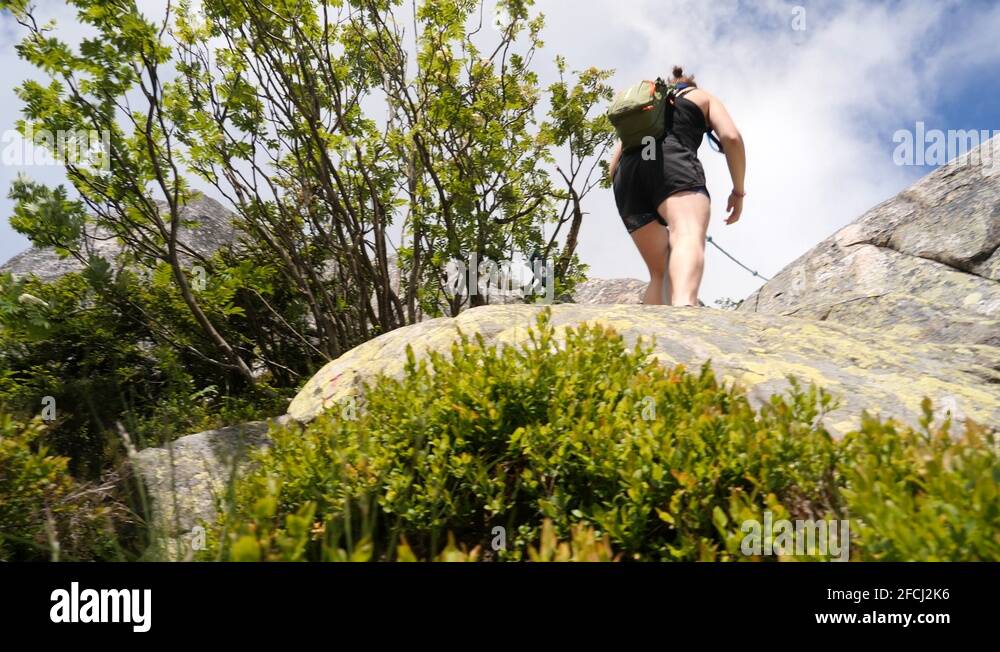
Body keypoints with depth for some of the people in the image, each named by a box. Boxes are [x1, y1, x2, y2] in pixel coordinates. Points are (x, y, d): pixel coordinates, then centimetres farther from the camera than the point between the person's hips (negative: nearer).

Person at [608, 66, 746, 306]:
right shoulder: (703, 96, 29)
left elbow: (614, 166, 30)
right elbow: (731, 137, 8)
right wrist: (738, 191, 14)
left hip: (628, 172, 5)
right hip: (671, 162, -5)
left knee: (660, 273, 11)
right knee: (690, 238, -30)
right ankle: (684, 307, -61)